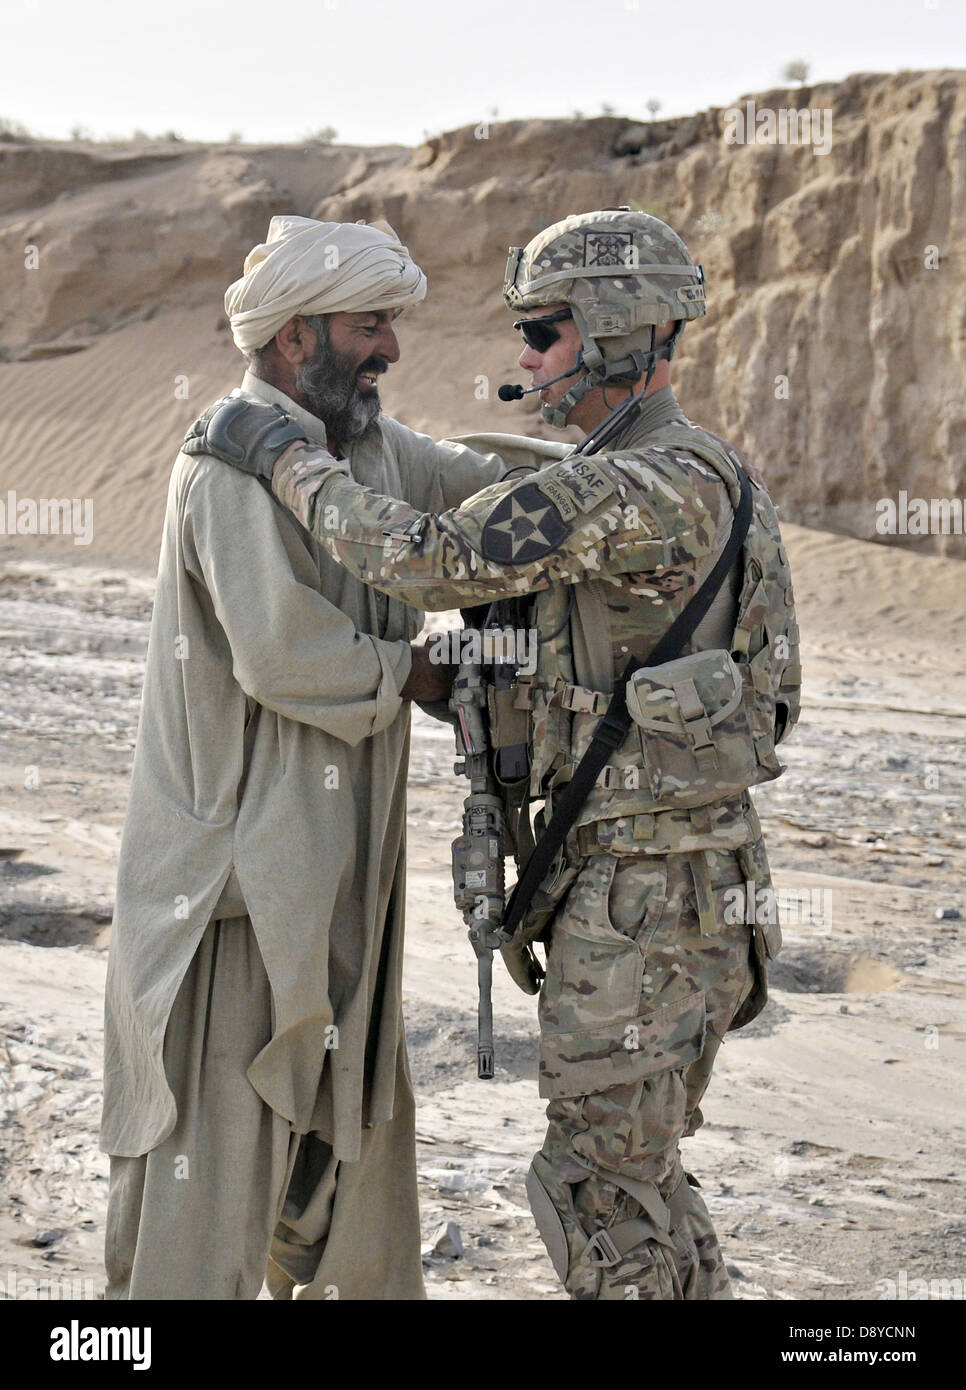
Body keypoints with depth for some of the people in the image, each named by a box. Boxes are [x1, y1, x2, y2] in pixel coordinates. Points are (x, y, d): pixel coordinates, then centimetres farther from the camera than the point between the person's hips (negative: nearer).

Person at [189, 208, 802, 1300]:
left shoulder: (663, 484, -20)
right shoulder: (675, 478, 14)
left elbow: (434, 558, -24)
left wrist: (284, 460, -12)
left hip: (646, 898, -10)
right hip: (635, 872, 10)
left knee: (601, 1184, -1)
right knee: (636, 1169, 18)